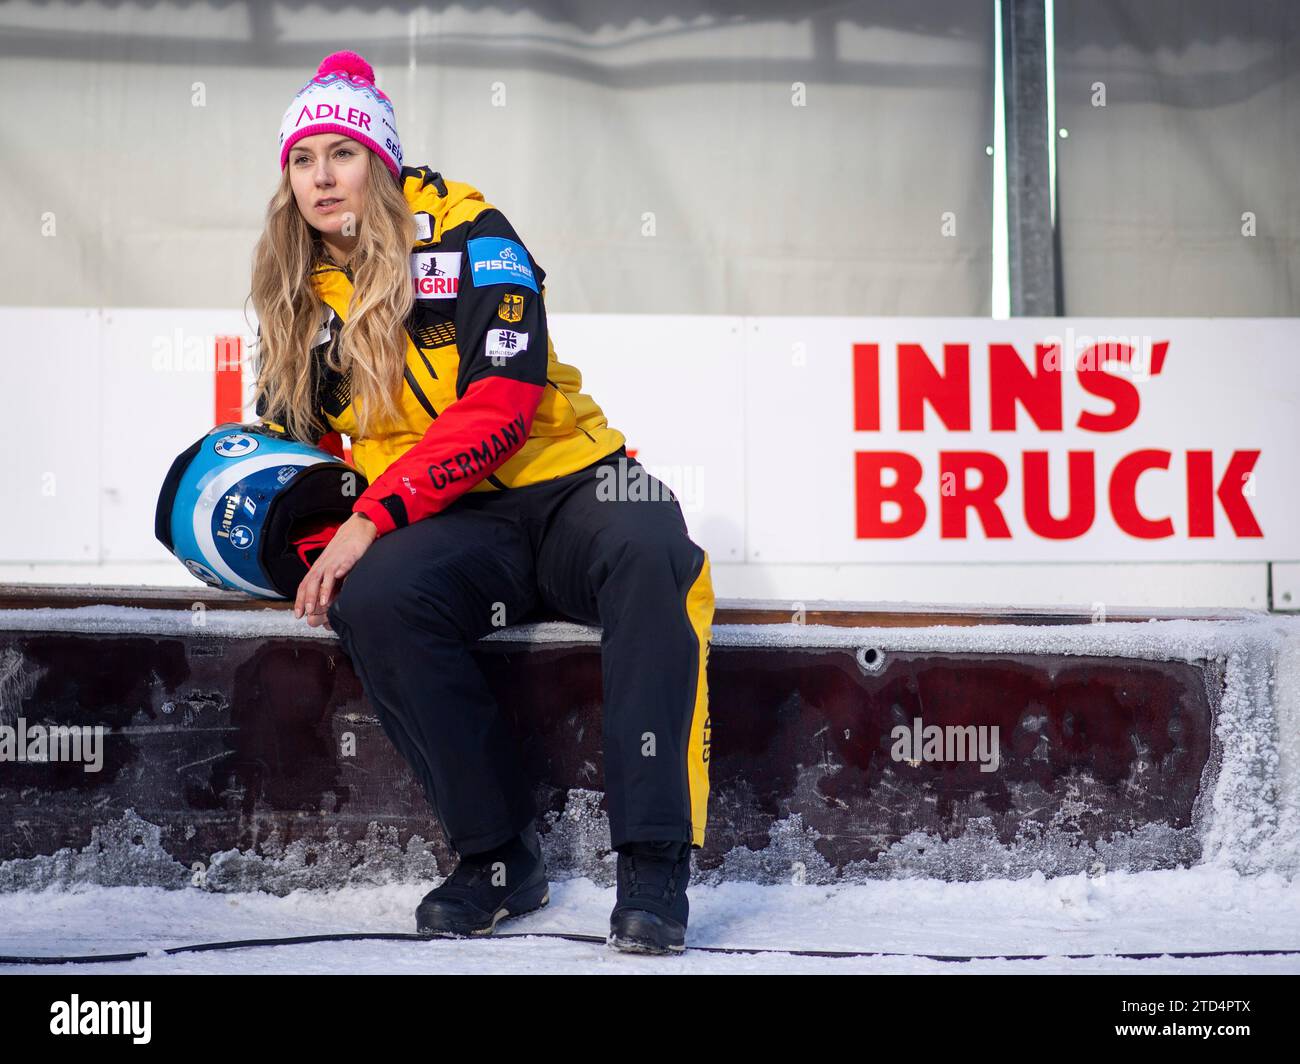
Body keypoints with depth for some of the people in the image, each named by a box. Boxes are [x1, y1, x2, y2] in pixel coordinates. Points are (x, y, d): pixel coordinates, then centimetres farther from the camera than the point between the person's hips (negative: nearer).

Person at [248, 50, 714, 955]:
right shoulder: (298, 303, 14)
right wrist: (322, 541, -1)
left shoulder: (464, 233, -3)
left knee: (647, 549, -37)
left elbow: (502, 404, -15)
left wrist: (376, 515, -22)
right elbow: (300, 447, 22)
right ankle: (501, 856, -19)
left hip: (566, 480, -3)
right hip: (453, 532, 3)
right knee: (374, 598, -32)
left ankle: (655, 863, -36)